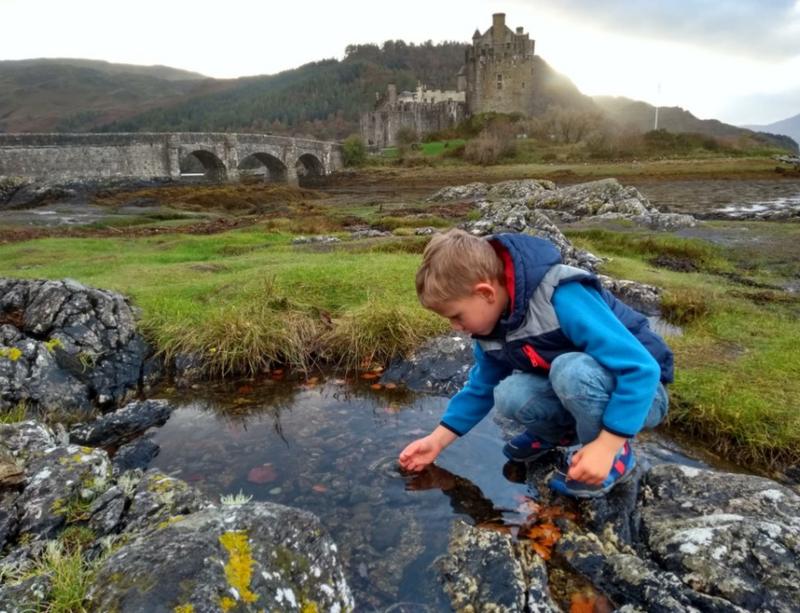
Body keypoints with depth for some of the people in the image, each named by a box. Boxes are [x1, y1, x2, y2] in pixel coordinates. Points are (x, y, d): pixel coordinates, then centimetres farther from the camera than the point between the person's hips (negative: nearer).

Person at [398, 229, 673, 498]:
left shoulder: (562, 300, -33)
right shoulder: (491, 322, -8)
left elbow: (642, 368, -33)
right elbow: (480, 389, 6)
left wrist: (606, 445, -35)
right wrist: (437, 440, 0)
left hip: (640, 390, -6)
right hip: (579, 389, 6)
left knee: (571, 370, -36)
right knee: (509, 395, -22)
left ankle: (616, 454, -10)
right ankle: (560, 432, 9)